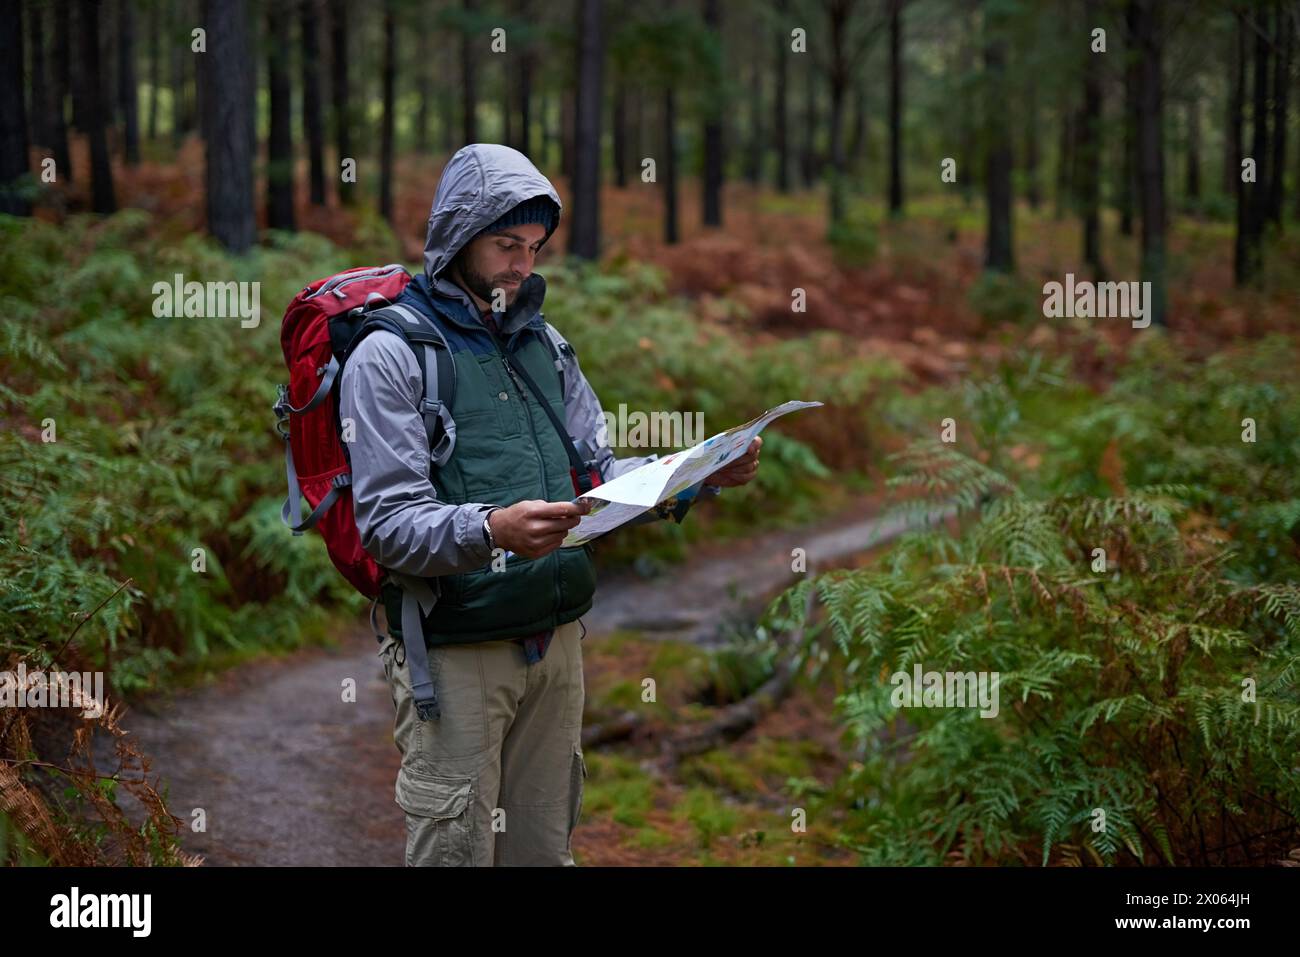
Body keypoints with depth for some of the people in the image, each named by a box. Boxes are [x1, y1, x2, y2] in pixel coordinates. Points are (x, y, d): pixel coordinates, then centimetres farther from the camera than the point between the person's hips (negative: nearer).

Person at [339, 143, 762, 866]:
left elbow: (599, 473, 15)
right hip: (453, 651, -6)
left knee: (545, 846, 14)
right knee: (455, 852, -2)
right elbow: (387, 523, -16)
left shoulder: (543, 344, 13)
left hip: (555, 637, 6)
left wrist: (701, 475, -2)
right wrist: (491, 531, -34)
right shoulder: (390, 357, -8)